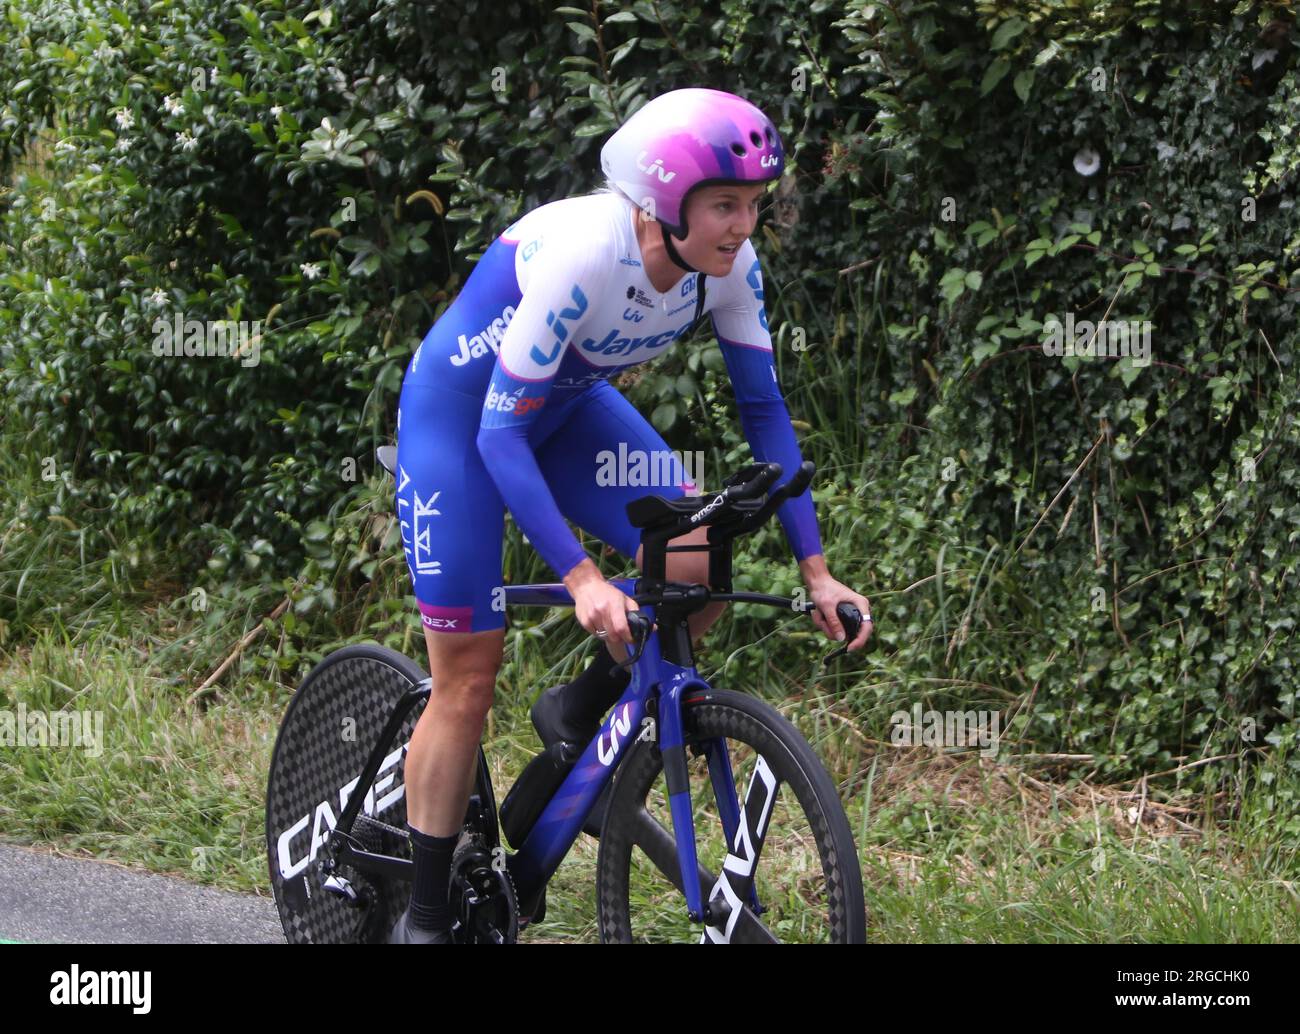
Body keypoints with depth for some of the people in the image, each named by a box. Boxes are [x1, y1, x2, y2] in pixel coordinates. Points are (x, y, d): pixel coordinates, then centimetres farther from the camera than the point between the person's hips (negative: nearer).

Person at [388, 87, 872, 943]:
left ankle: (581, 718, 8)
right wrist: (582, 578, -41)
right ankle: (424, 917, 10)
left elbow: (764, 411, -8)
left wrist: (816, 569, -13)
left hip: (567, 405, 6)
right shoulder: (578, 254, -37)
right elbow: (500, 432, -34)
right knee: (468, 676, -4)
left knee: (700, 562, -18)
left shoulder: (729, 266, -19)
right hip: (462, 411, -6)